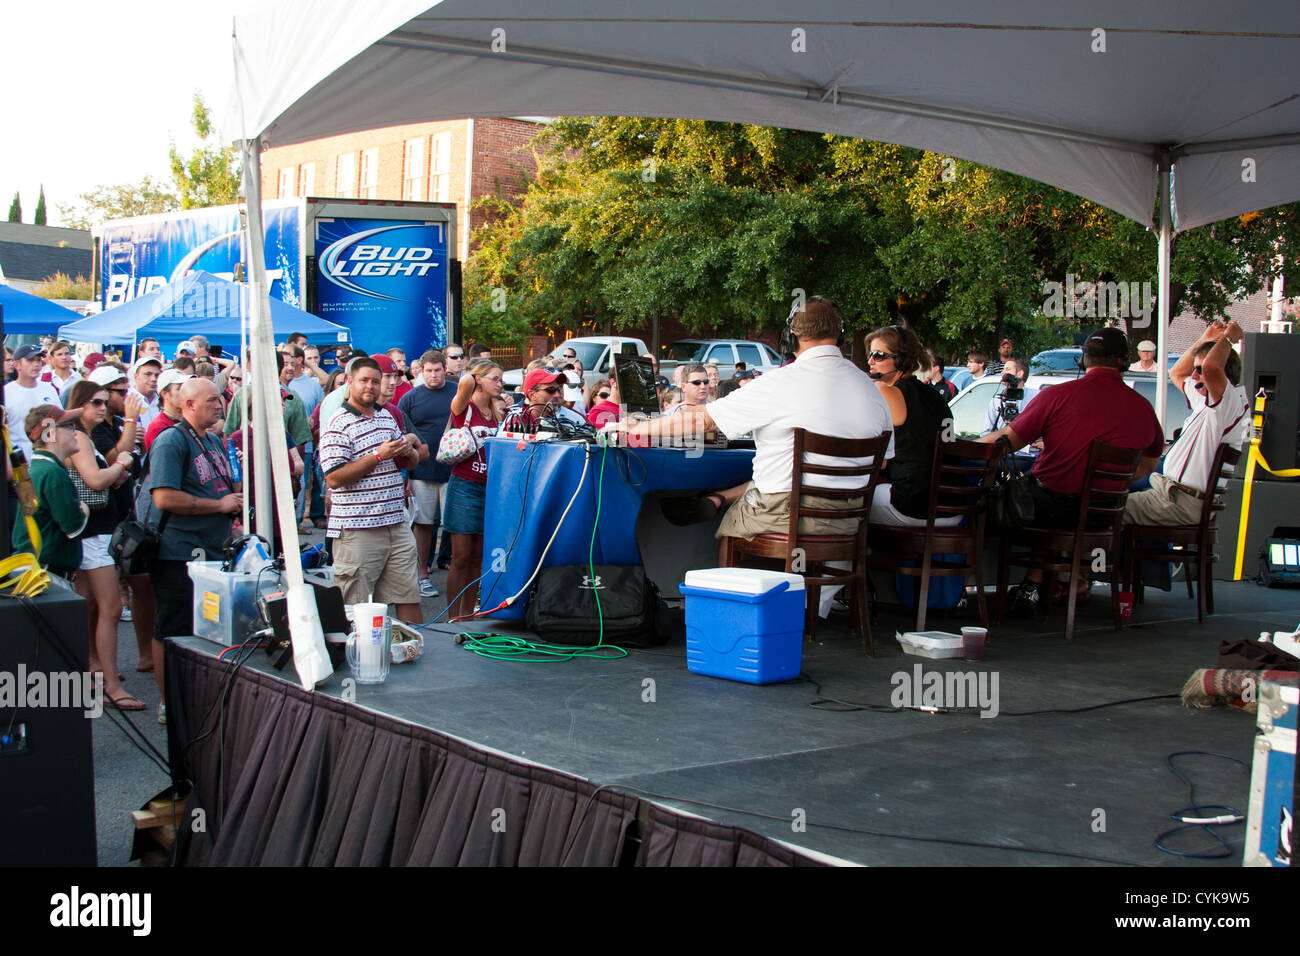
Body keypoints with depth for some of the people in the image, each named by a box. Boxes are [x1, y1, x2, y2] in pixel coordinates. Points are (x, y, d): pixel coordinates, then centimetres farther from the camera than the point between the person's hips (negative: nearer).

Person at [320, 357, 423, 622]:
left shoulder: (387, 417, 15)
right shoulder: (338, 425, -8)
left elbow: (411, 462, 26)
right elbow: (334, 478, -17)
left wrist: (407, 451, 1)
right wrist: (379, 455, -18)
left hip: (396, 524, 7)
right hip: (357, 529, -7)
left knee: (409, 596, 10)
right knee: (356, 607, -1)